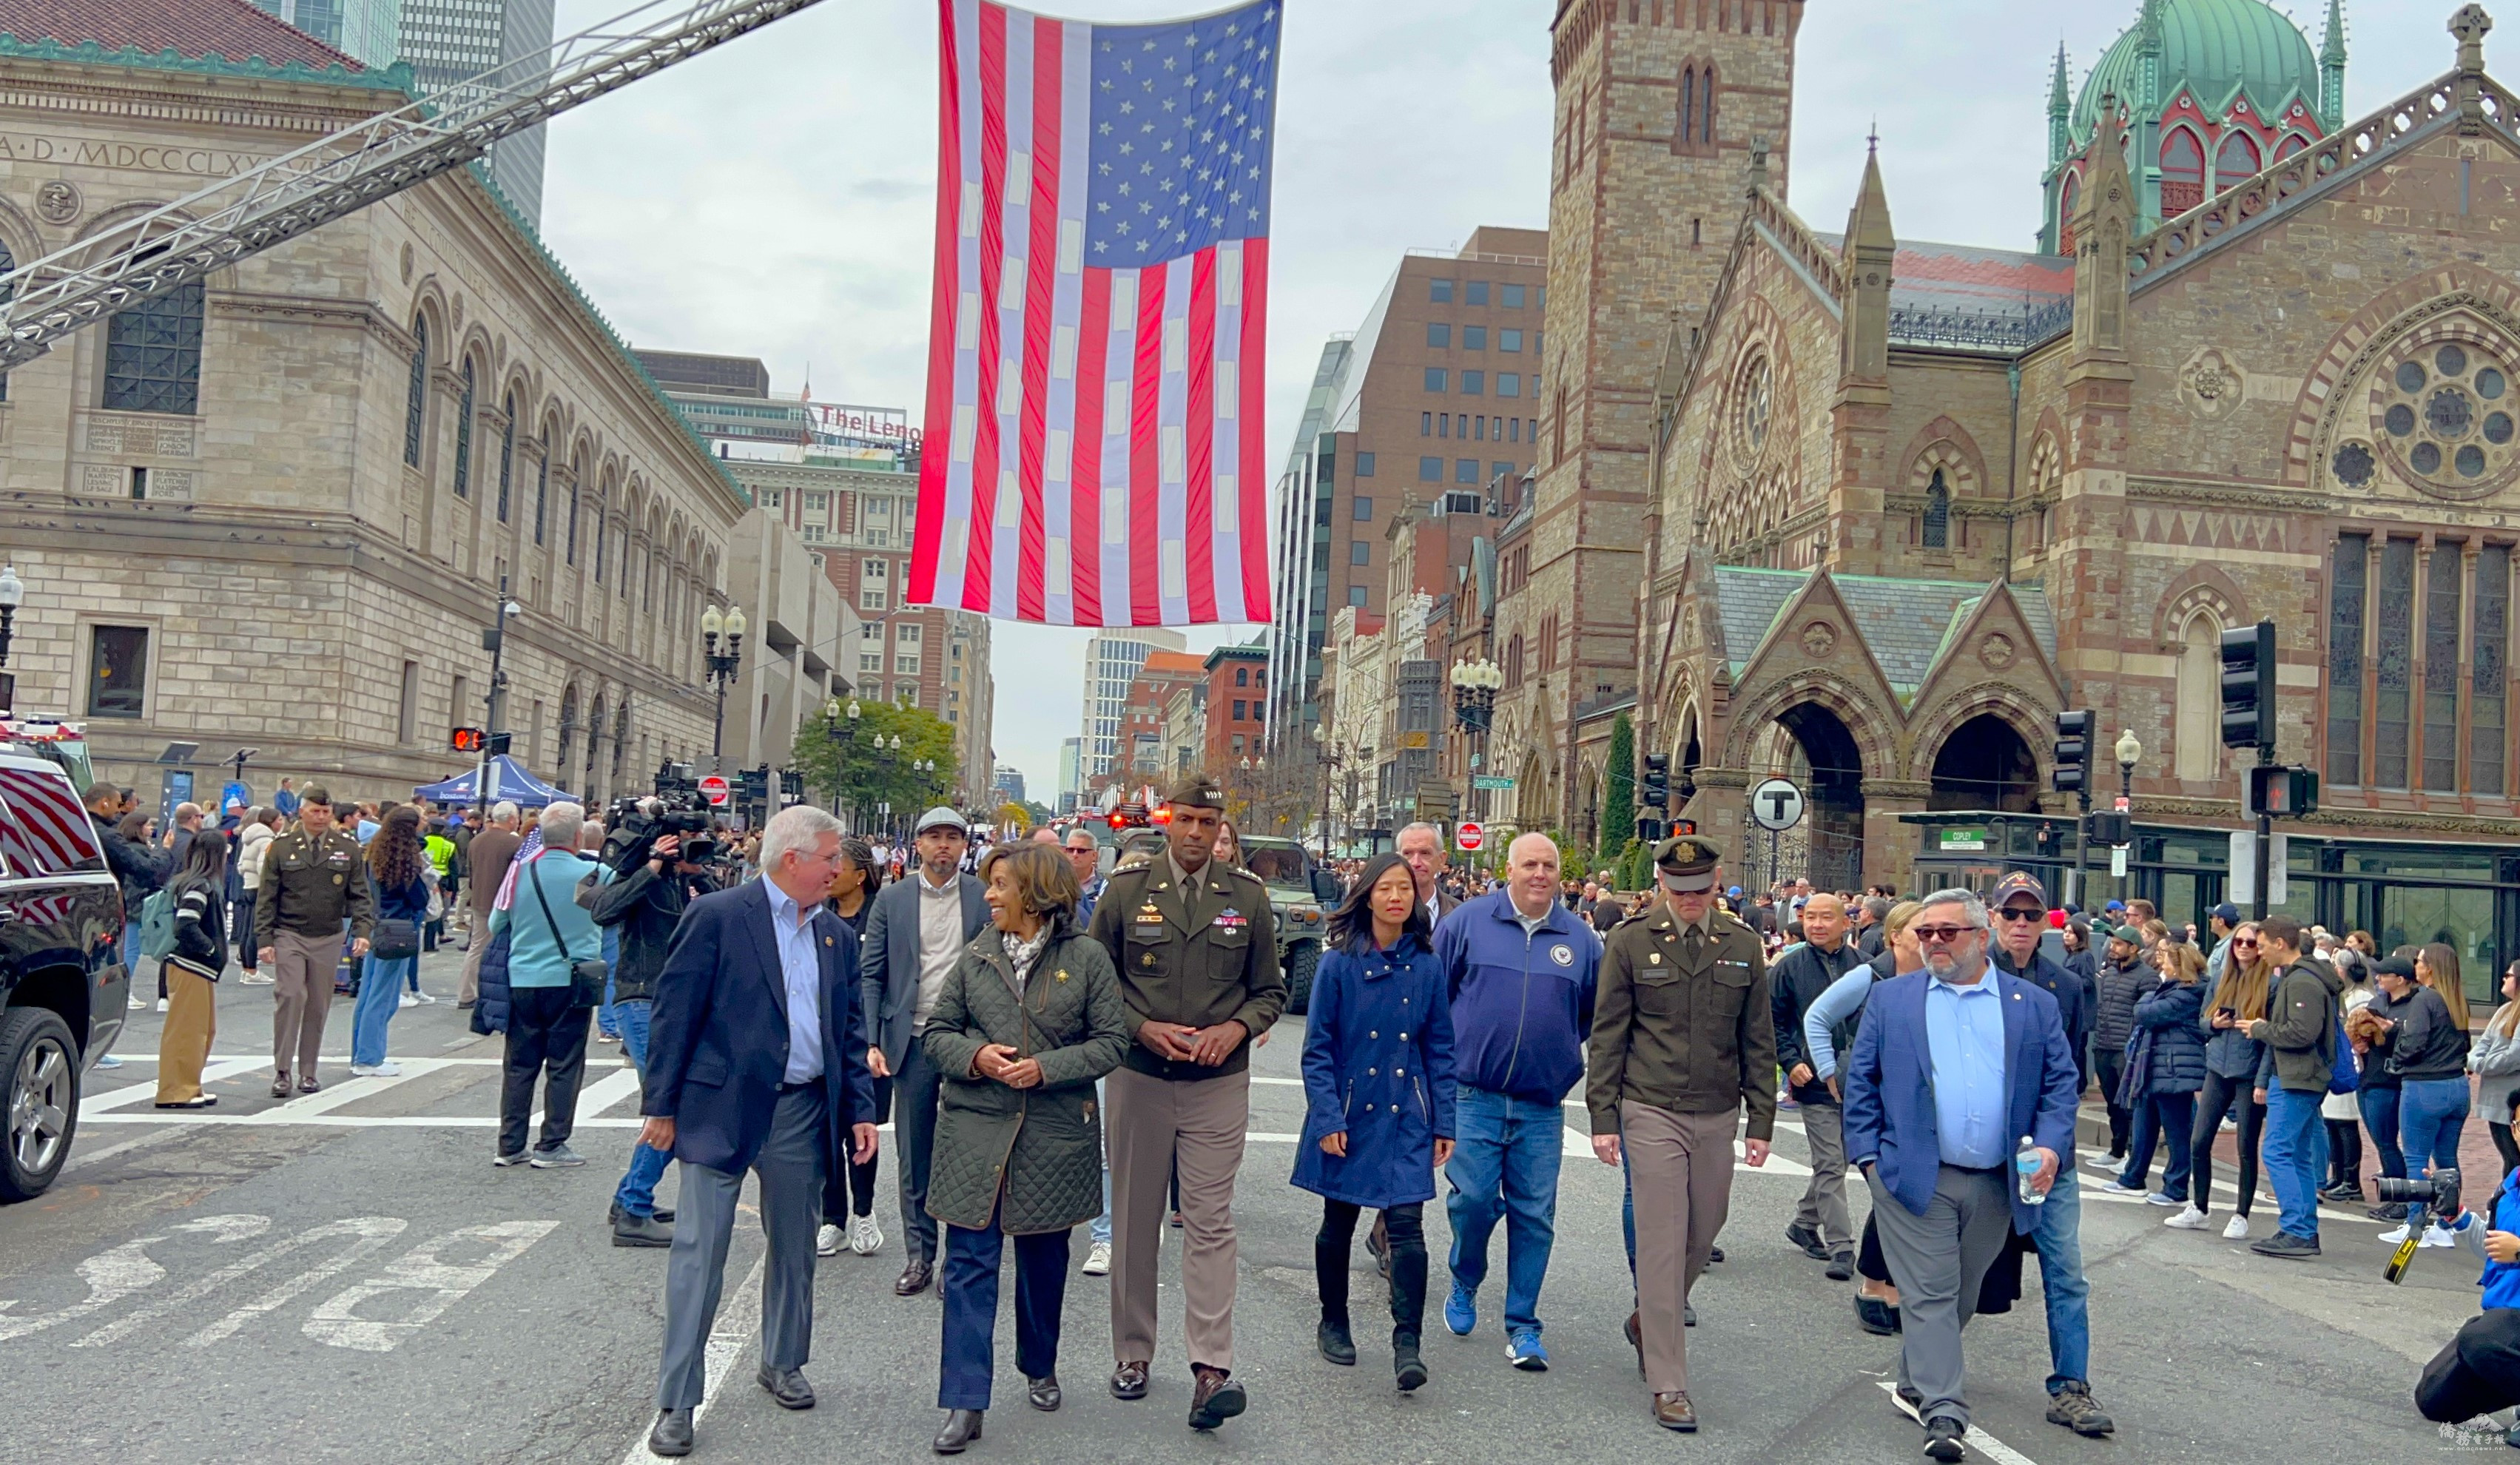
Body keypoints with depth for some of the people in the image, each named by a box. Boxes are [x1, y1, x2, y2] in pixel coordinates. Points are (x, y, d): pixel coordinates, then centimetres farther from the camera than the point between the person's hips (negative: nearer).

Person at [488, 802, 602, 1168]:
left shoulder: (521, 870, -2)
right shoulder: (592, 874, -9)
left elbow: (496, 924, 9)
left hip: (521, 981, 3)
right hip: (568, 981, -3)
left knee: (520, 1065, 11)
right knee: (564, 1066, 4)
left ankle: (510, 1145, 16)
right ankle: (551, 1146, 6)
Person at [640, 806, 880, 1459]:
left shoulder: (837, 935, 9)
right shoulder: (716, 915, -9)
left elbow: (851, 1030, 13)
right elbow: (674, 1011, -8)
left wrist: (860, 1110, 6)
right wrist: (662, 1105, -9)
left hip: (803, 1112, 6)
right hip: (722, 1109, -5)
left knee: (794, 1247, 17)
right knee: (700, 1251, -2)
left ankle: (783, 1364, 36)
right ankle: (676, 1401, 8)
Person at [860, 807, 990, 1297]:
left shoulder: (985, 899, 1)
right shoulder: (892, 900, 5)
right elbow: (870, 975, 4)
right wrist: (872, 1041, -5)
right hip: (912, 1043, 2)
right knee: (913, 1158, 8)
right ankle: (918, 1256, 19)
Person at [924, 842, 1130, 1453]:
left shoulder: (1086, 956, -4)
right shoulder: (975, 957, 3)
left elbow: (1110, 1041, -5)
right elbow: (936, 1034, 6)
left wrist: (1046, 1068, -17)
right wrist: (975, 1055, -14)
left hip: (1055, 1133, -1)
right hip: (976, 1130, 1)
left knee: (1044, 1258, 15)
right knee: (969, 1263, -2)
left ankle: (1040, 1368, 37)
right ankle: (963, 1403, 3)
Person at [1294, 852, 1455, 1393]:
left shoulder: (1426, 966, 1)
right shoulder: (1340, 963, -6)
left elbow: (1440, 1049, 6)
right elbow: (1317, 1048, -5)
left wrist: (1444, 1123, 3)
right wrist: (1327, 1118, -12)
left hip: (1406, 1117, 1)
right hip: (1349, 1116, -1)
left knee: (1406, 1225, -9)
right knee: (1339, 1224, 13)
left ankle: (1407, 1343, -5)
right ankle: (1333, 1324, 31)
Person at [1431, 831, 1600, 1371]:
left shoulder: (1580, 939, 6)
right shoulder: (1467, 922, 0)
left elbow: (1595, 1017, 18)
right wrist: (1446, 1059, 5)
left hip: (1542, 1107, 2)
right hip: (1474, 1097, -2)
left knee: (1534, 1215, 4)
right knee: (1473, 1199, -6)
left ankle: (1522, 1326, 16)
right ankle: (1464, 1286, 24)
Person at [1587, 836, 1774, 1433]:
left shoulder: (1743, 946, 5)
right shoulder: (1631, 942, -3)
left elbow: (1758, 1041, 9)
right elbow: (1608, 1036, -1)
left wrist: (1760, 1121, 5)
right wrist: (1603, 1118, -4)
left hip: (1717, 1115, 3)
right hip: (1652, 1113, -3)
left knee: (1703, 1233, 13)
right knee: (1662, 1243, -4)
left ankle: (1651, 1318, 40)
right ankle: (1668, 1385, 3)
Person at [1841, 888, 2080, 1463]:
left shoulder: (2034, 1004, 7)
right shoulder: (1890, 999, 4)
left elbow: (2061, 1081, 6)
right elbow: (1861, 1080, 5)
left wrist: (2050, 1143, -10)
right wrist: (1867, 1154, -3)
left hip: (1998, 1186, 2)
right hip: (1914, 1177, -2)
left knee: (1960, 1298, 14)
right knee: (1929, 1297, -4)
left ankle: (1917, 1385, 31)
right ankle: (1943, 1414, -3)